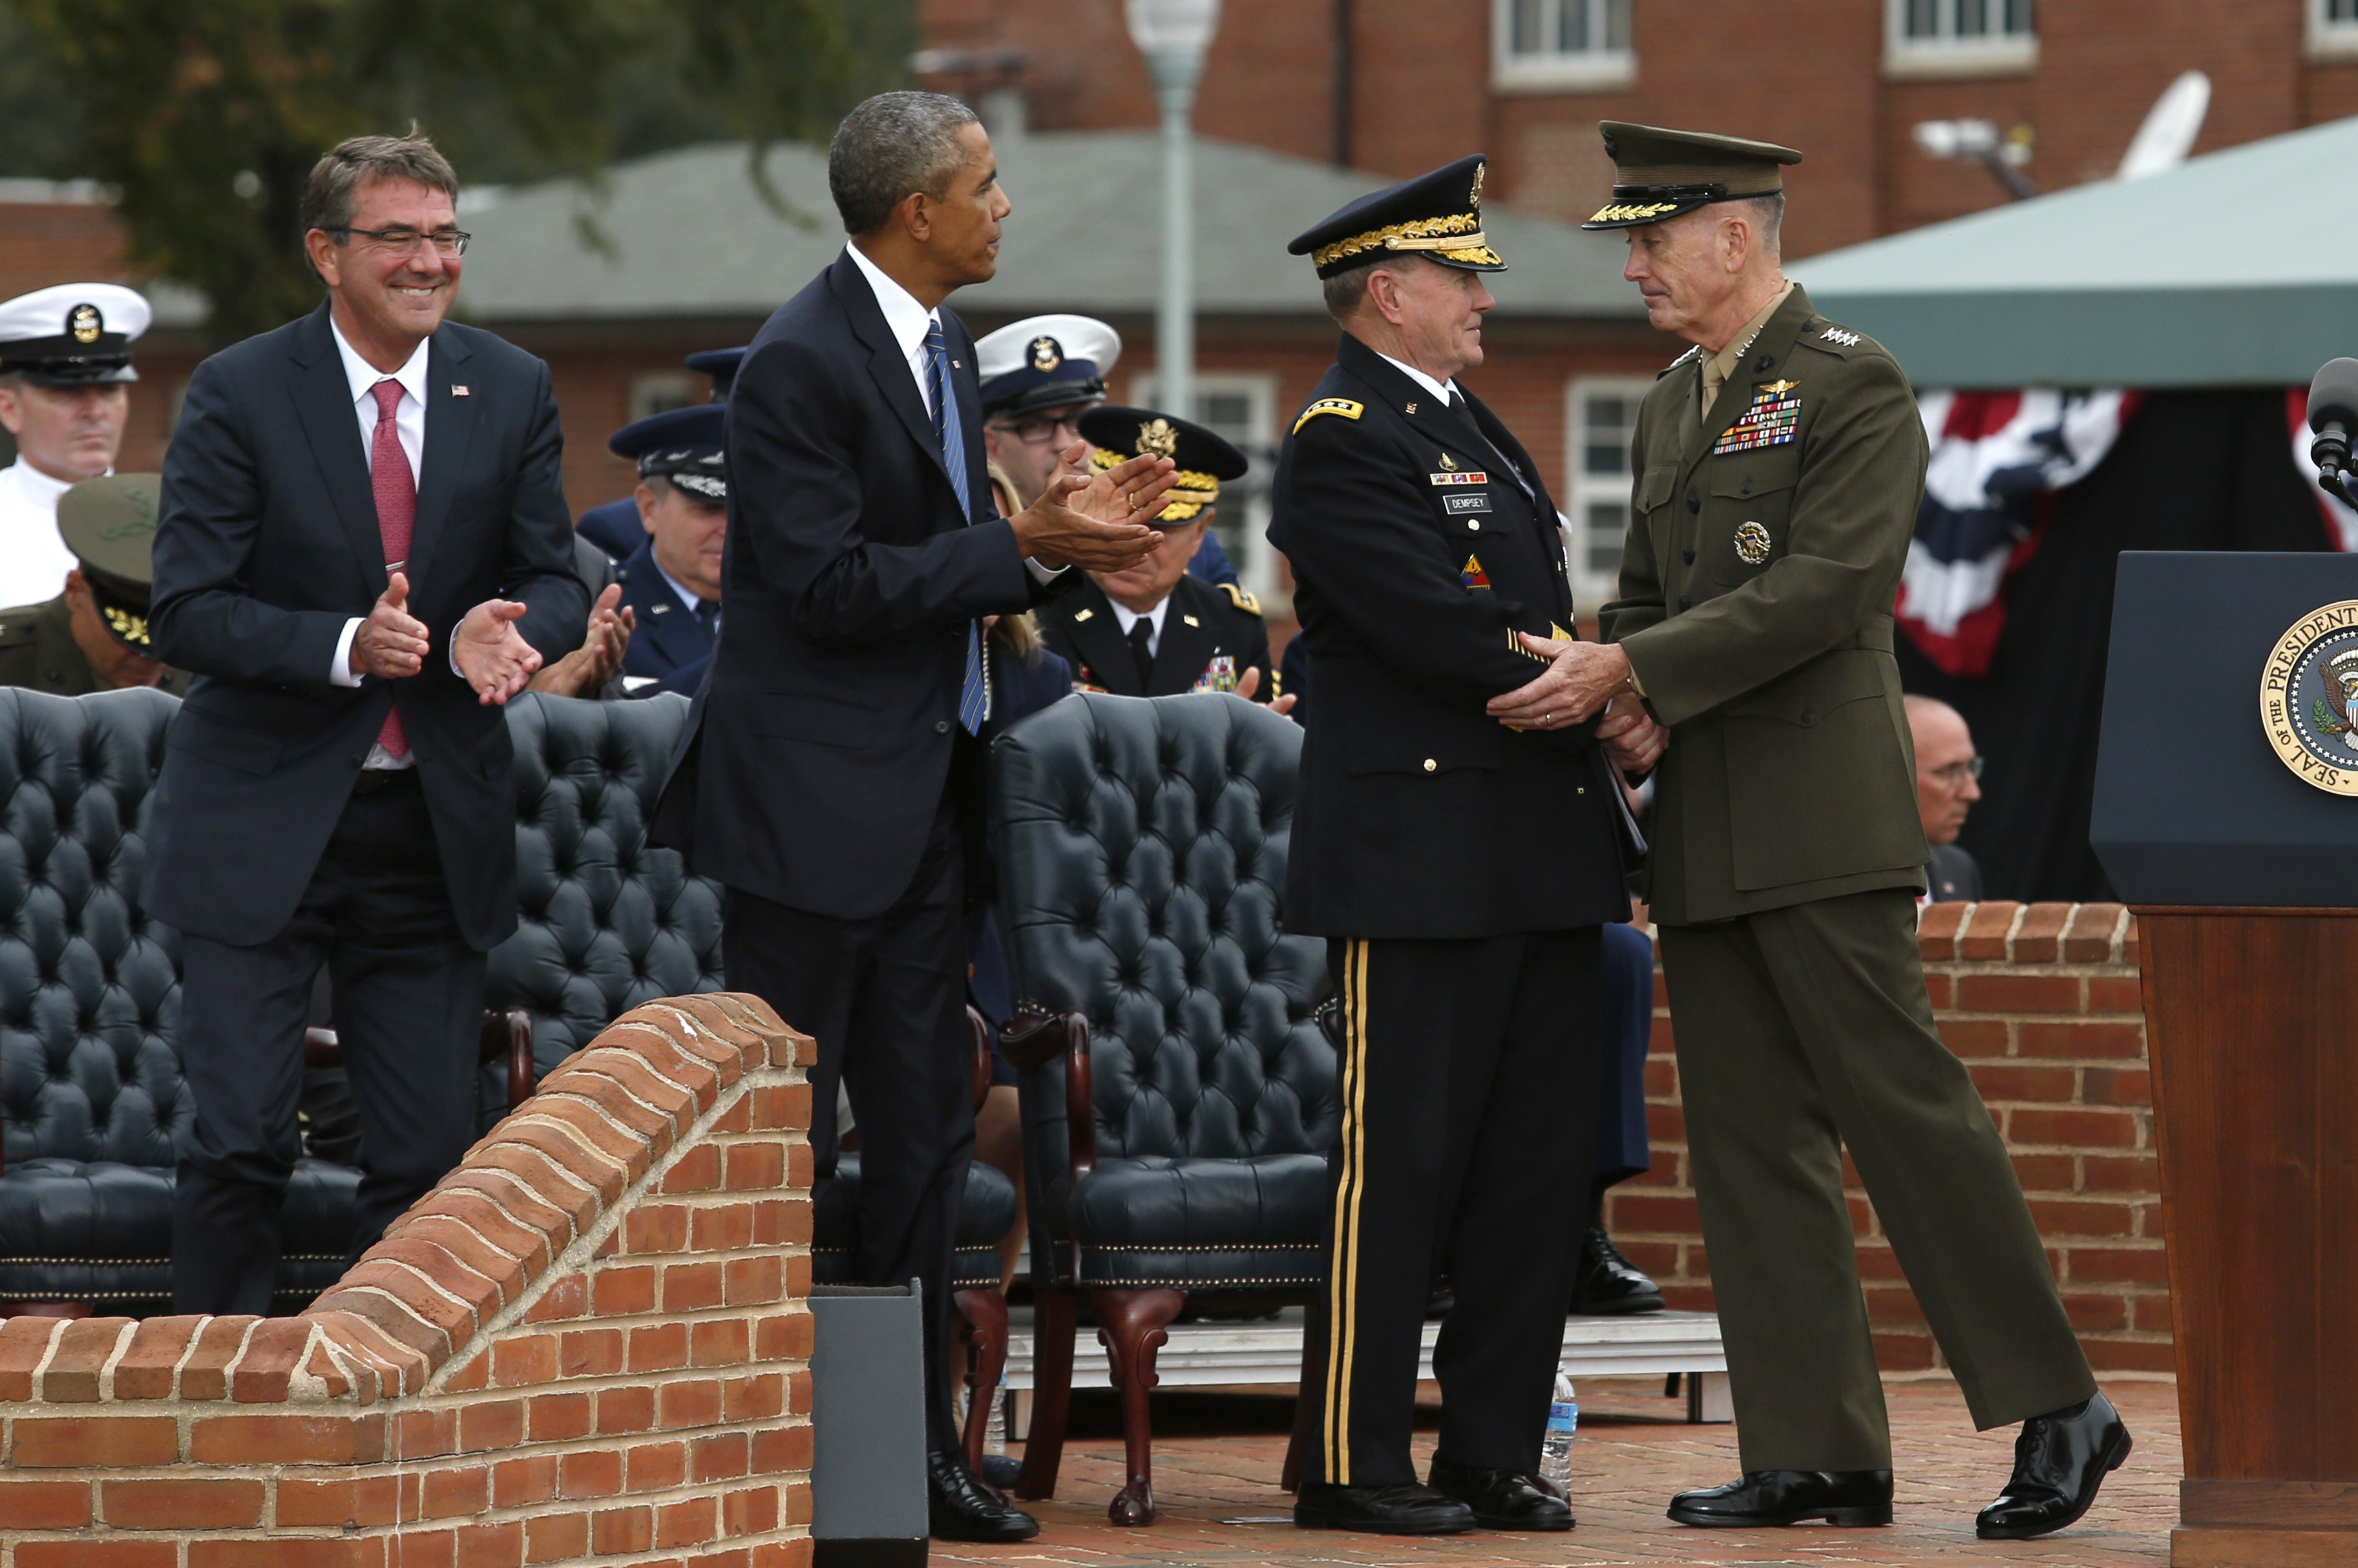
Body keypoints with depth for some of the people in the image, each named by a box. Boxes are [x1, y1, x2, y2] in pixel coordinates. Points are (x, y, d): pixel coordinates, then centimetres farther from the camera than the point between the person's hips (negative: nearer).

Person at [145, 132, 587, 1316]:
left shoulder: (511, 394, 5)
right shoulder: (239, 396, -6)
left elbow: (556, 585, 6)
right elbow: (184, 613, -9)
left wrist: (504, 629, -18)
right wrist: (344, 645, -24)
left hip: (437, 824, 3)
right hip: (262, 820, -3)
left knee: (430, 1152, 4)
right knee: (240, 1142, -9)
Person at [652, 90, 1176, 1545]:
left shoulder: (945, 346, 12)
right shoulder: (803, 362, -16)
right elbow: (828, 585, -21)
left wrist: (1064, 537, 0)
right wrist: (1023, 548, -19)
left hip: (924, 794, 9)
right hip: (815, 798, -9)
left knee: (927, 1136, 10)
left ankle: (917, 1443, 15)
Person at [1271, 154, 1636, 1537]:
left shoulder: (1479, 433, 20)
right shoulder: (1344, 442, -9)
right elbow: (1436, 628, -18)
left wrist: (1603, 703, 2)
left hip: (1540, 854, 9)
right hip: (1421, 859, -9)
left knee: (1539, 1164, 8)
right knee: (1403, 1163, -6)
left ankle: (1495, 1451, 13)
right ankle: (1354, 1464, -1)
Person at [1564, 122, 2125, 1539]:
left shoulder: (1852, 385, -7)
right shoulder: (1674, 405, 18)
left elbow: (1823, 586, -17)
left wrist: (1631, 671, -20)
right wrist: (1644, 715, 0)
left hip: (1824, 822, -8)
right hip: (1704, 831, 8)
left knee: (1905, 1104, -9)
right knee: (1753, 1144, 5)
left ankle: (2059, 1409, -2)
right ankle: (1816, 1457, 7)